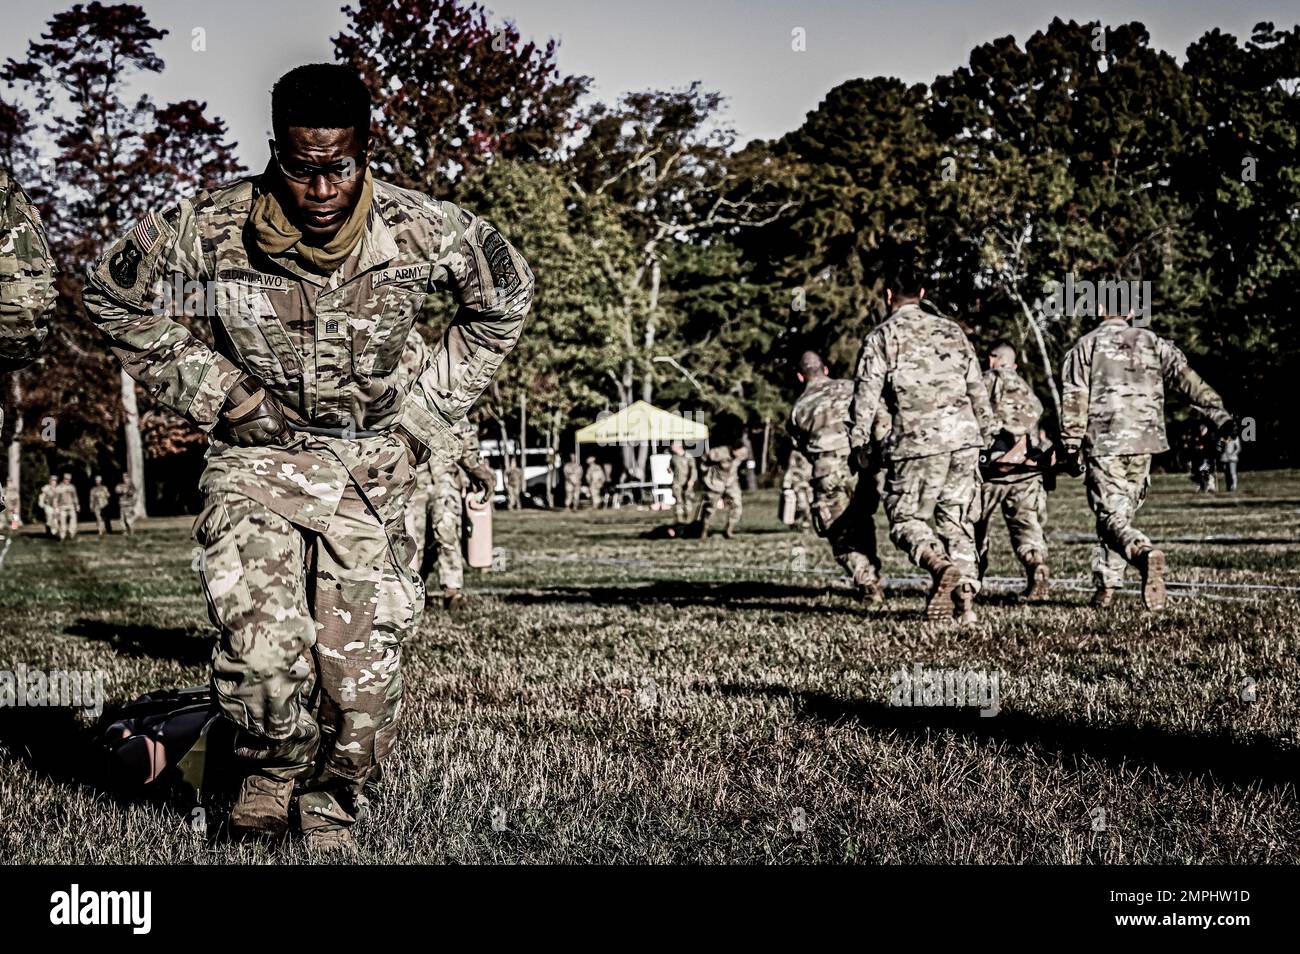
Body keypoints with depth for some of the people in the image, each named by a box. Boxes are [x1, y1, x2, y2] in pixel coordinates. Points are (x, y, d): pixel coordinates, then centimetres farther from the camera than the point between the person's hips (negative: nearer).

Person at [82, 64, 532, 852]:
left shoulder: (425, 232, -13)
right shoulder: (212, 228, -15)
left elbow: (505, 299, 7)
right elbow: (113, 295, 3)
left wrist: (422, 421, 3)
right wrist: (213, 389, -4)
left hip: (369, 467, 1)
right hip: (255, 457, -1)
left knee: (366, 673, -5)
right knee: (261, 643, -21)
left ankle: (332, 802, 25)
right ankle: (275, 762, 12)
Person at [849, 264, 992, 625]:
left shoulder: (883, 336, 3)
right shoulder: (952, 331, 16)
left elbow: (866, 393, -2)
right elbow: (977, 389, 17)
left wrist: (859, 442, 5)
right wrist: (985, 433, 24)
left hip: (917, 441, -4)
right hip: (964, 438, 5)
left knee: (905, 517, 4)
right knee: (958, 520, 10)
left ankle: (941, 565, -24)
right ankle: (966, 601, 2)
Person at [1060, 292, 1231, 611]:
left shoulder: (1086, 345, 4)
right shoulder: (1153, 343, 12)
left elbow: (1074, 400, -3)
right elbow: (1186, 378, 0)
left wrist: (1072, 446, -1)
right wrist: (1218, 413, -7)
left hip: (1102, 443, -3)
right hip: (1143, 443, 4)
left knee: (1111, 517, -5)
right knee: (1121, 513, 16)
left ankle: (1145, 554, -35)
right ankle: (1105, 587, 16)